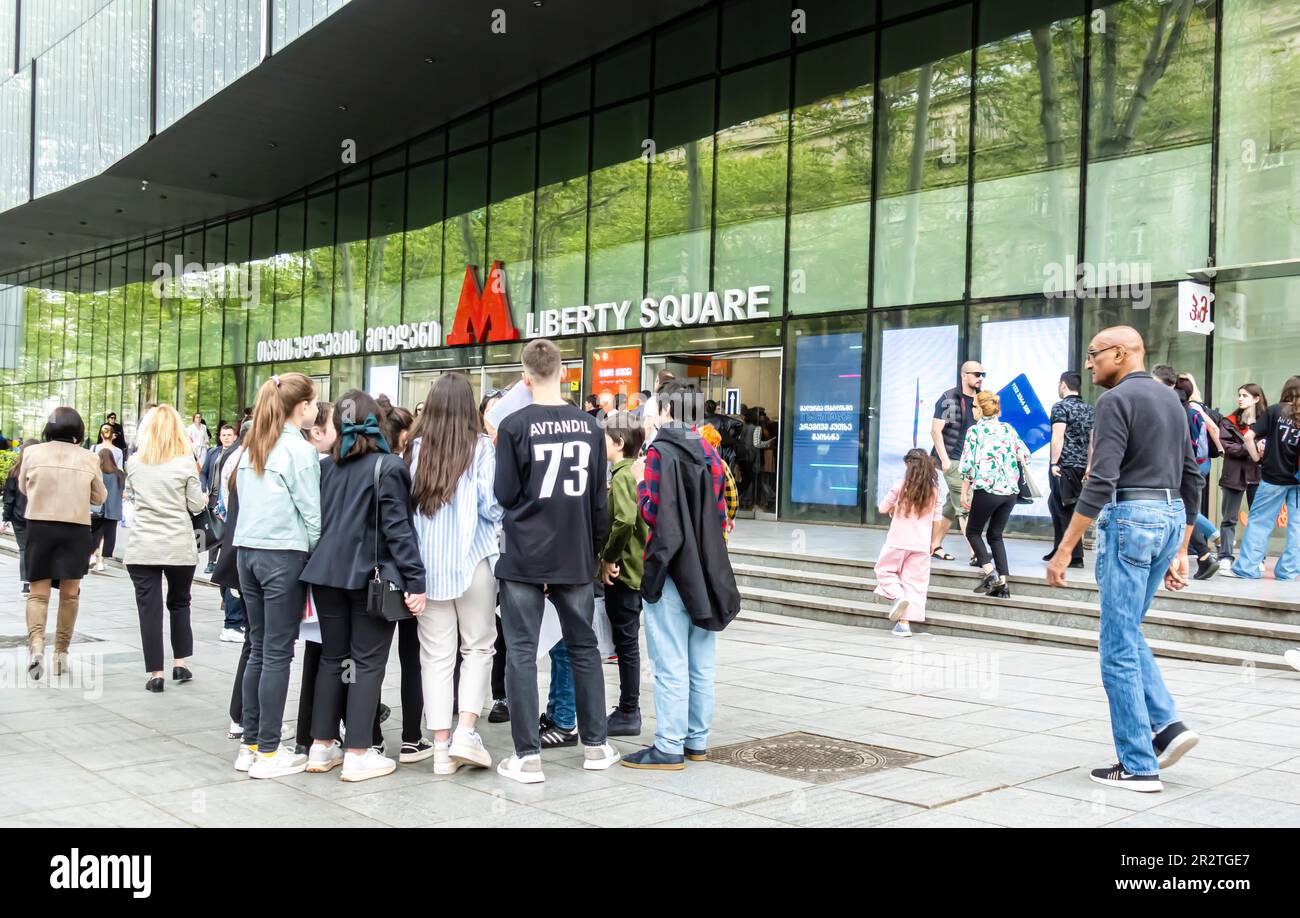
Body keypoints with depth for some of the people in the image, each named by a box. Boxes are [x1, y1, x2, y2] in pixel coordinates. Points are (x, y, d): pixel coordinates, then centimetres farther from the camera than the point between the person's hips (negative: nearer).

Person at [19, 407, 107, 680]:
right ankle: (61, 653, 17)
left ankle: (36, 644, -15)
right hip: (76, 529, 0)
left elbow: (23, 488, 12)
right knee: (69, 593, 13)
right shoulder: (88, 458, -4)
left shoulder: (32, 452, -4)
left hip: (39, 526, 0)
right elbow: (100, 497, 8)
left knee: (38, 592, 7)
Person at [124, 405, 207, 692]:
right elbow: (196, 505, -1)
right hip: (178, 547, 0)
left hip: (142, 548, 1)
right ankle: (180, 663, 19)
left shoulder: (135, 464, 2)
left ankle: (155, 673, 2)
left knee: (149, 609, 2)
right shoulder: (186, 463, -5)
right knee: (179, 603, 18)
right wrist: (204, 498, 21)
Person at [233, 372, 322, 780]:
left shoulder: (251, 448, 10)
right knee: (278, 654, -2)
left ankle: (250, 745, 16)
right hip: (283, 555, -7)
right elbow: (311, 514, -9)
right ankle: (268, 753, 2)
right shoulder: (300, 450, -10)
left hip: (248, 551, 7)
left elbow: (243, 500, 15)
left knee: (259, 649, 12)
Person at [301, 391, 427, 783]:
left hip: (327, 573, 6)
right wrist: (415, 580, -14)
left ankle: (321, 746, 18)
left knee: (331, 658, 14)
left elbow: (317, 519, 12)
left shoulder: (327, 466, 9)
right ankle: (357, 754, 1)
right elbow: (398, 527, -14)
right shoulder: (389, 467, -9)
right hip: (370, 575, -6)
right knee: (368, 662, 1)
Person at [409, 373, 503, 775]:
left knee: (435, 654, 7)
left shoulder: (417, 448, 0)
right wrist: (501, 518, 13)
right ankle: (465, 732, -1)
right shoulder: (480, 446, -6)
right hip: (472, 557, -2)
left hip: (428, 560, 2)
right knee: (477, 646, 10)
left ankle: (441, 746, 8)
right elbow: (490, 505, -8)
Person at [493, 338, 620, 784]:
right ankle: (595, 746, 22)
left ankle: (527, 756, 3)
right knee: (583, 647, 14)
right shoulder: (589, 426, 2)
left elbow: (505, 493, -7)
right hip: (576, 557, 4)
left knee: (521, 652, 3)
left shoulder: (514, 425, -10)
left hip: (524, 557, -4)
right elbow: (599, 497, 6)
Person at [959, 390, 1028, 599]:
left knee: (973, 531, 13)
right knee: (996, 535, 16)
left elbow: (967, 464, -8)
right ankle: (1002, 582, 8)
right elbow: (1025, 456, 13)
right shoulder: (1008, 429, 10)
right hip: (1011, 491, 5)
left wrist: (964, 492, -2)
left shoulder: (975, 430, -4)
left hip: (987, 490, -5)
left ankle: (989, 572, -6)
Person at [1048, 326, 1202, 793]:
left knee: (1119, 646, 0)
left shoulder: (1116, 401, -11)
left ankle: (1138, 766, 5)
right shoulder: (1171, 400, 15)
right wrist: (1179, 552, 20)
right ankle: (1167, 725, 9)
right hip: (1171, 517, 9)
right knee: (1126, 632, 22)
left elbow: (1101, 482, -19)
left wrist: (1064, 549, -18)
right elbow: (1191, 479, 16)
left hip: (1128, 518, -9)